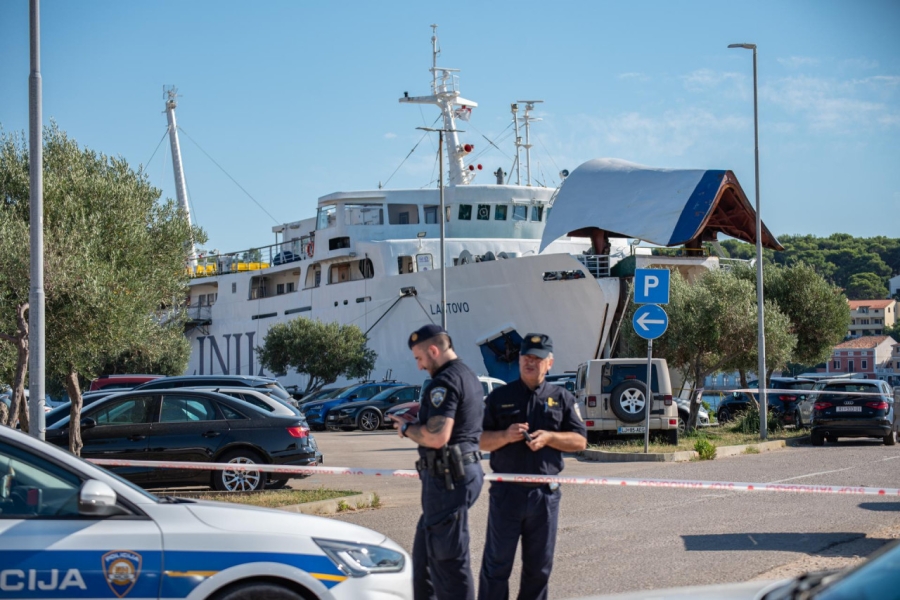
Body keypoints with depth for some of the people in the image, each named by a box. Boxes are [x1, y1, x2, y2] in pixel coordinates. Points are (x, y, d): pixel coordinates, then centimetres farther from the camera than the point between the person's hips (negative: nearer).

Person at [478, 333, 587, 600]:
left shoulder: (562, 398, 10)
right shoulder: (500, 397, 8)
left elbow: (580, 441, 5)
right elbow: (481, 440, 6)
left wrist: (548, 437, -11)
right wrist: (505, 436, -14)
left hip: (545, 493, 1)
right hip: (506, 491, -1)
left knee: (539, 566, 8)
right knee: (497, 563, -1)